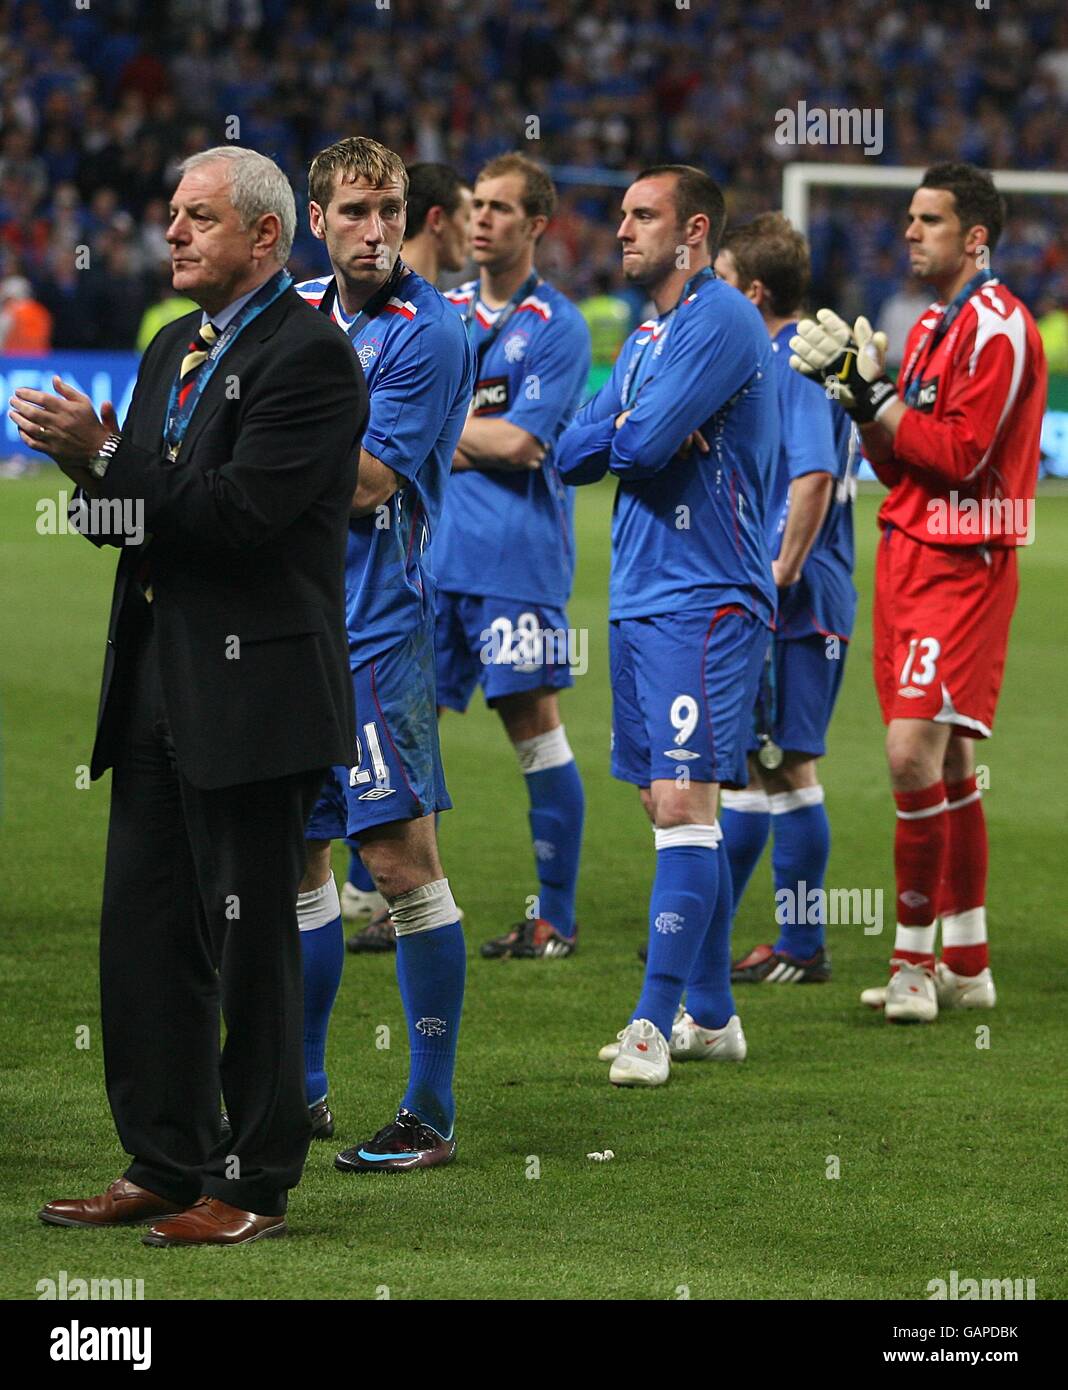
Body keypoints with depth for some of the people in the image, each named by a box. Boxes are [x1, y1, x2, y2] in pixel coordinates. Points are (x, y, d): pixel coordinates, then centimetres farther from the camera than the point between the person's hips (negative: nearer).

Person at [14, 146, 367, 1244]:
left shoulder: (309, 356, -11)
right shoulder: (174, 350, 17)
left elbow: (238, 512, -21)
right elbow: (131, 521, 15)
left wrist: (103, 458, -20)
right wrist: (84, 458, -5)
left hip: (251, 691, -9)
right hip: (156, 689, 9)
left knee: (248, 945, -2)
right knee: (142, 934, 10)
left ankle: (254, 1186, 6)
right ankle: (164, 1166, 19)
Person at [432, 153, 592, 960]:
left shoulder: (557, 326, -3)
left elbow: (519, 444, -12)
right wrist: (480, 437, -5)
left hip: (517, 555, -6)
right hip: (436, 551, 6)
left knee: (535, 726, -4)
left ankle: (555, 916, 3)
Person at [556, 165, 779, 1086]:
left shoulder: (722, 321, -11)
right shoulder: (646, 336, 19)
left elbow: (645, 441, -20)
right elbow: (575, 453, 13)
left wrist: (628, 432, 2)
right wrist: (637, 437, -6)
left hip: (706, 603, -9)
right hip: (639, 598, 10)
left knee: (682, 804, -13)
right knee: (676, 810, 11)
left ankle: (656, 1021, -15)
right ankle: (710, 1016, 17)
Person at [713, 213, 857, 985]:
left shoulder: (797, 364, -15)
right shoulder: (785, 358, 16)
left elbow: (814, 475, -26)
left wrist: (784, 573, -22)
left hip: (796, 604, -11)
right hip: (767, 602, 11)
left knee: (788, 767, -5)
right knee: (750, 762, 14)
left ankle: (803, 948, 0)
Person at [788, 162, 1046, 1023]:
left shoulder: (998, 327, -12)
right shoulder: (933, 325, 18)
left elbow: (958, 452, -19)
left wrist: (874, 397, -12)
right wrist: (860, 391, 2)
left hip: (962, 566, -9)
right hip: (909, 555, 9)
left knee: (914, 751, -16)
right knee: (947, 765, 11)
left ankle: (915, 957, -9)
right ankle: (966, 966, 17)